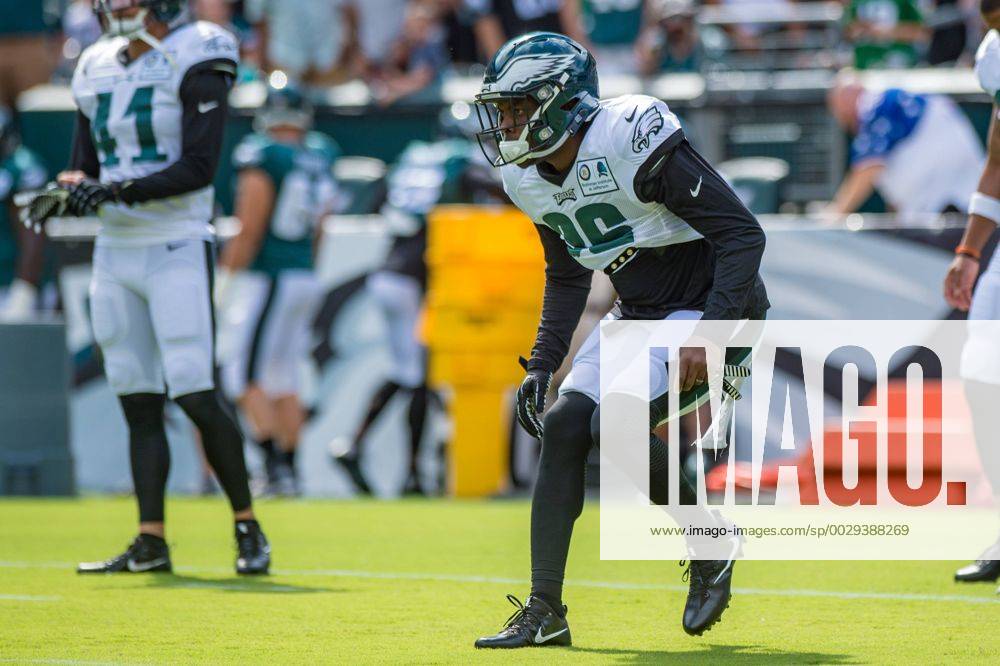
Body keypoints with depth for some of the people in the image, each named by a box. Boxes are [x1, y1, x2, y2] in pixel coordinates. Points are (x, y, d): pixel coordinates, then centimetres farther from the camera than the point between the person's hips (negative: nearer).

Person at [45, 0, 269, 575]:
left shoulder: (195, 63, -8)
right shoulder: (97, 69, 12)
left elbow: (198, 167, -16)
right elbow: (85, 166, 17)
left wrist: (119, 189, -24)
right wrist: (71, 189, -7)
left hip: (177, 250, -6)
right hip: (115, 250, 6)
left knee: (196, 395, -10)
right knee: (139, 404, 6)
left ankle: (248, 527, 2)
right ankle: (151, 542, 8)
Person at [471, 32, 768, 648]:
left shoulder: (633, 145, -26)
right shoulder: (534, 180, 0)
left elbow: (744, 234, -24)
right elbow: (568, 280, 18)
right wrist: (543, 365, 8)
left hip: (711, 309, -8)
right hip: (638, 315, 8)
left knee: (614, 424, -23)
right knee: (562, 426, -7)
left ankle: (712, 540, 2)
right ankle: (544, 613, -2)